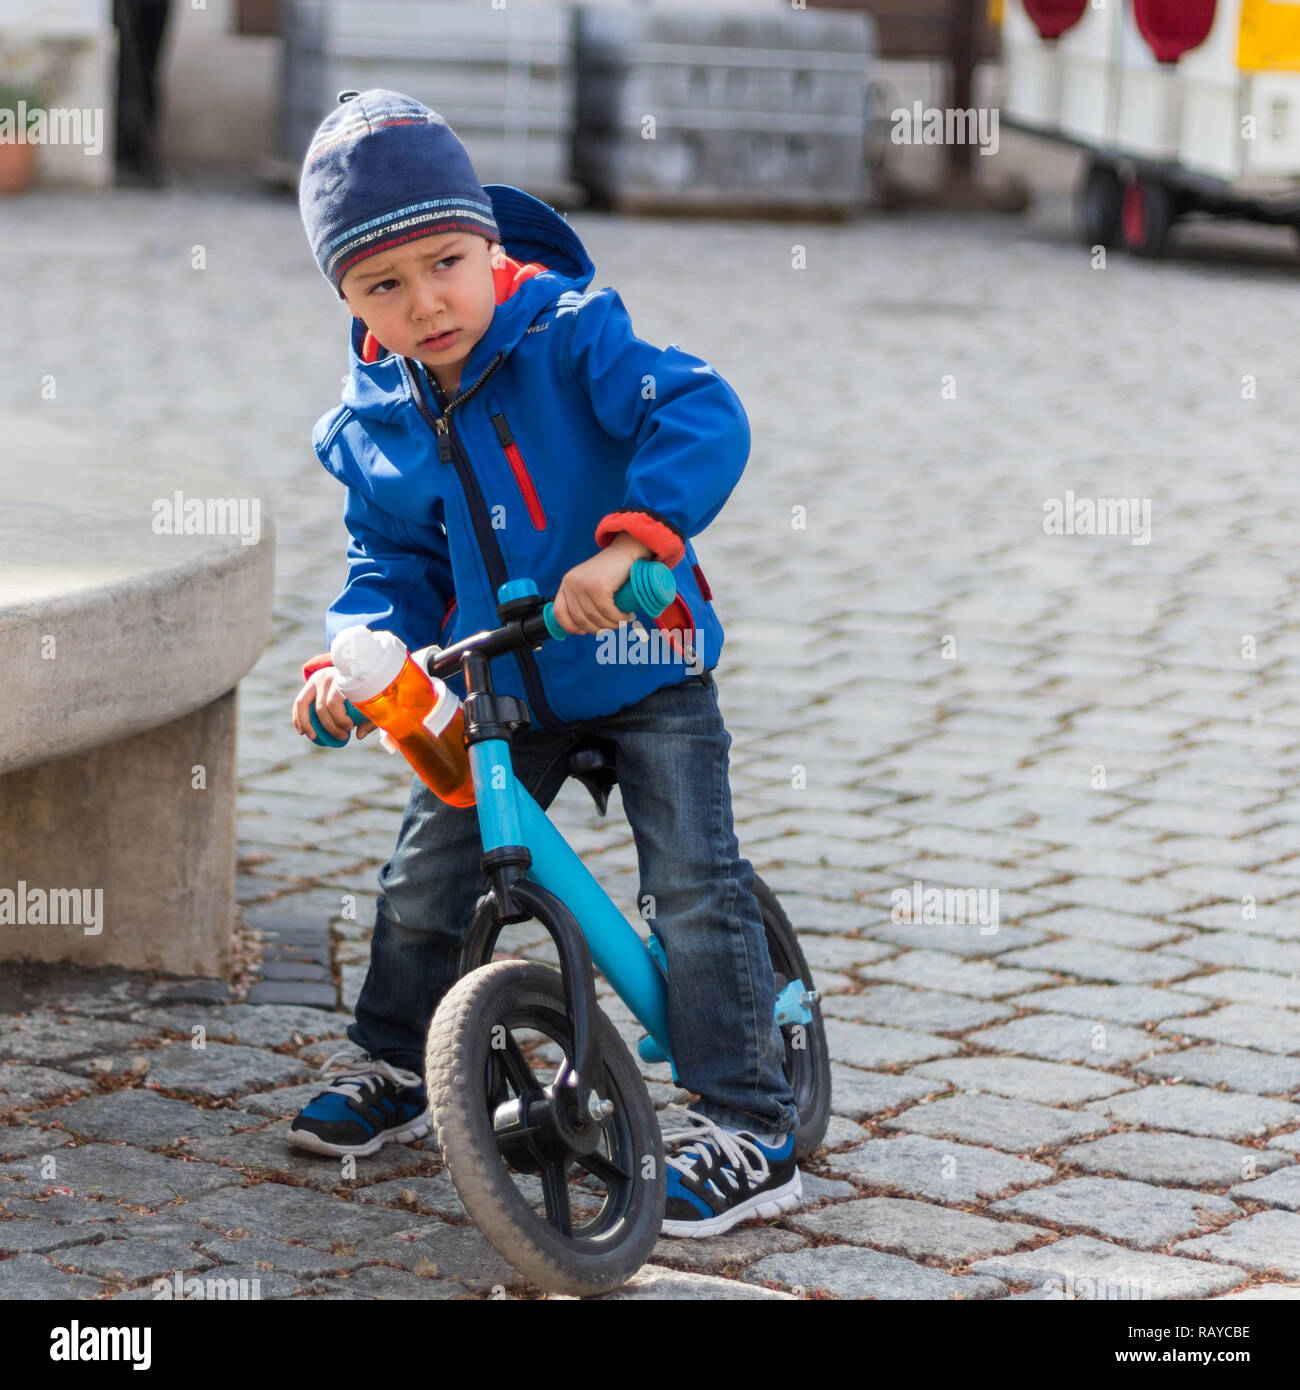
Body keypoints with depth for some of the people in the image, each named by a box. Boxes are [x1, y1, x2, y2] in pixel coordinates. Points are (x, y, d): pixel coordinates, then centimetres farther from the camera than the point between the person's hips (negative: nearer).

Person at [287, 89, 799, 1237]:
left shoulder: (569, 335, -20)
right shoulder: (372, 427, -4)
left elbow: (703, 416, -32)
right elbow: (391, 564, 4)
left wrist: (630, 541, -46)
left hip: (646, 664, -5)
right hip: (501, 689, 5)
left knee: (694, 881, -10)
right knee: (424, 875, 9)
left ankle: (750, 1132, -3)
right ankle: (392, 1068, 34)